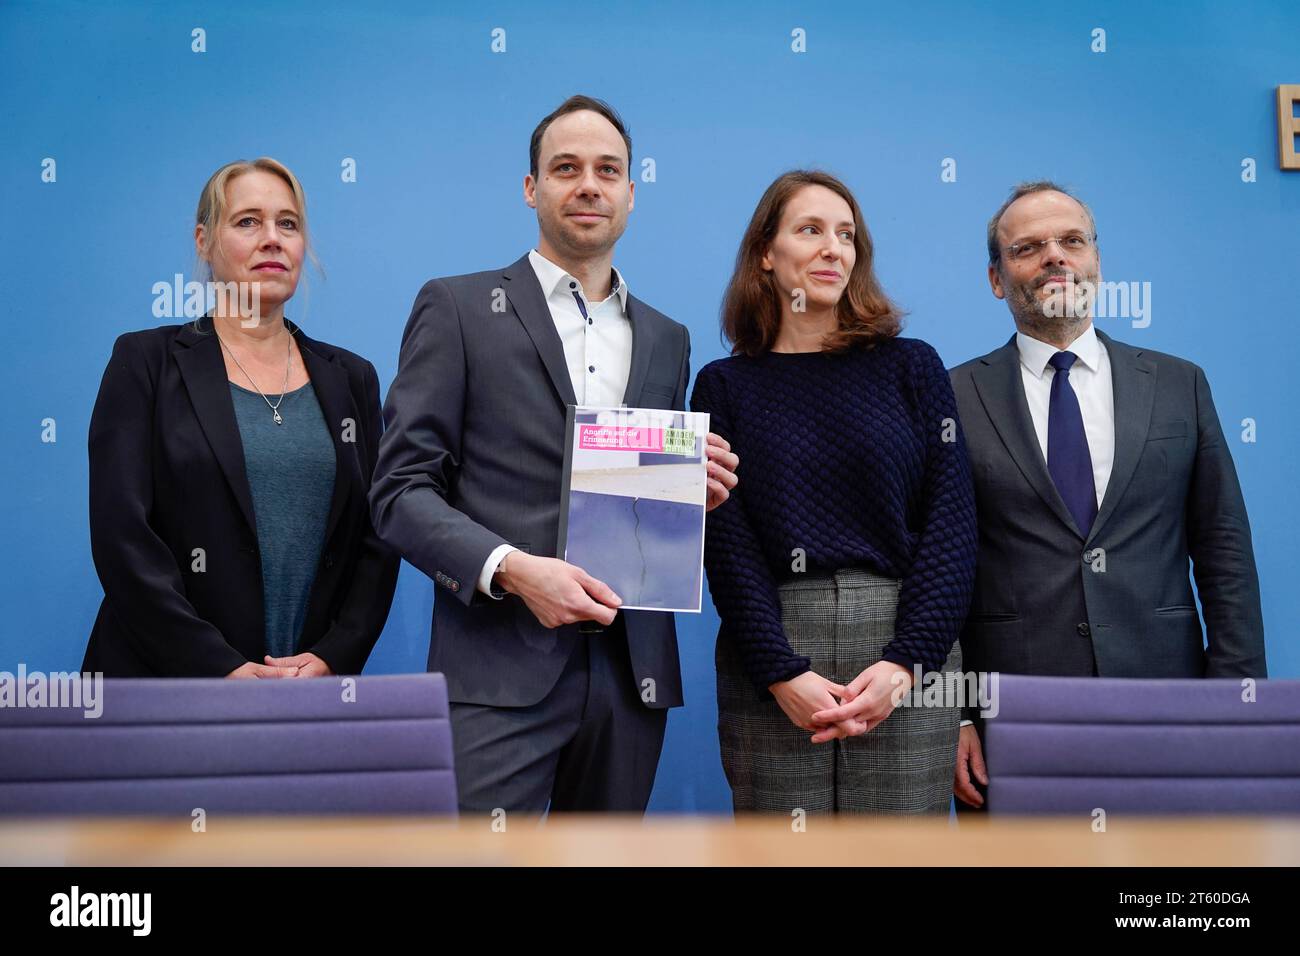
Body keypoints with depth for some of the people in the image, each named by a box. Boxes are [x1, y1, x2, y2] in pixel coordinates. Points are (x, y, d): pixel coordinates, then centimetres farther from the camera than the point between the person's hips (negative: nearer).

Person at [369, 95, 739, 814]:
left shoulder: (666, 340, 18)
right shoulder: (457, 308, 3)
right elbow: (400, 490, -4)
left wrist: (697, 490, 0)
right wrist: (510, 569, -19)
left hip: (633, 672, 5)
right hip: (501, 673, -4)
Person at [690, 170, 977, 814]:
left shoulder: (912, 367, 8)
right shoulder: (723, 386, 8)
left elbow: (951, 524, 2)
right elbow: (726, 542, 0)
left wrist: (905, 663, -10)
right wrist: (784, 675, -12)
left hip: (908, 665, 0)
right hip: (770, 673, 0)